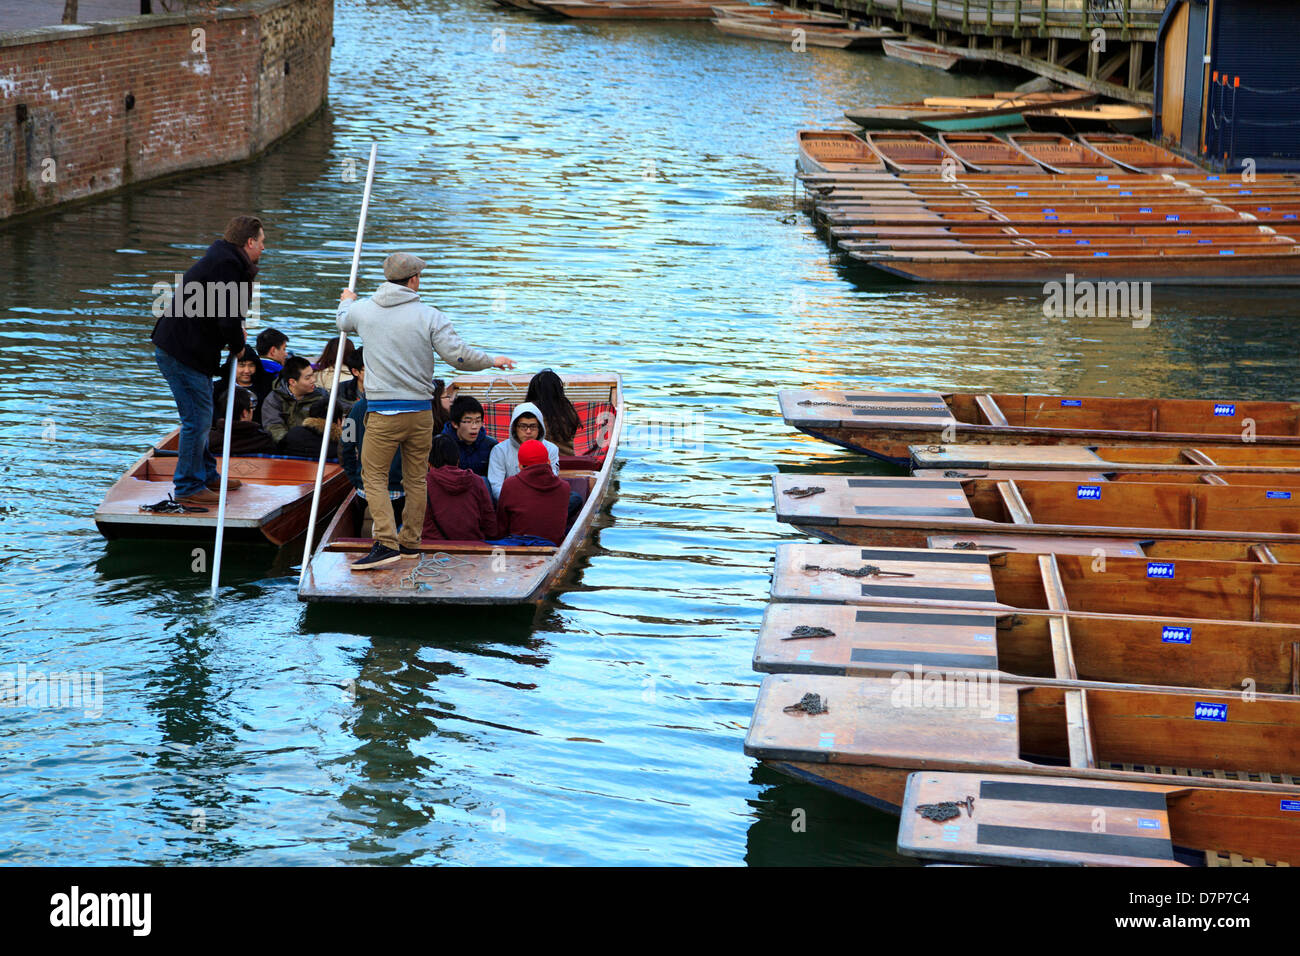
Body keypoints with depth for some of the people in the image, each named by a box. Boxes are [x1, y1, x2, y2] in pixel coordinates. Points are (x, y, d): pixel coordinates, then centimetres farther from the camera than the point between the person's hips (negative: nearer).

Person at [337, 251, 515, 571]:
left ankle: (387, 543, -9)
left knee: (374, 478, 4)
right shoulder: (429, 316, -5)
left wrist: (347, 301, 50)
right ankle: (410, 543, 21)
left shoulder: (362, 310, 2)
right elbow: (458, 356, -10)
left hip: (383, 413, -1)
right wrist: (492, 361, 8)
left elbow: (344, 322, 26)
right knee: (416, 479, 14)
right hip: (420, 412, 1)